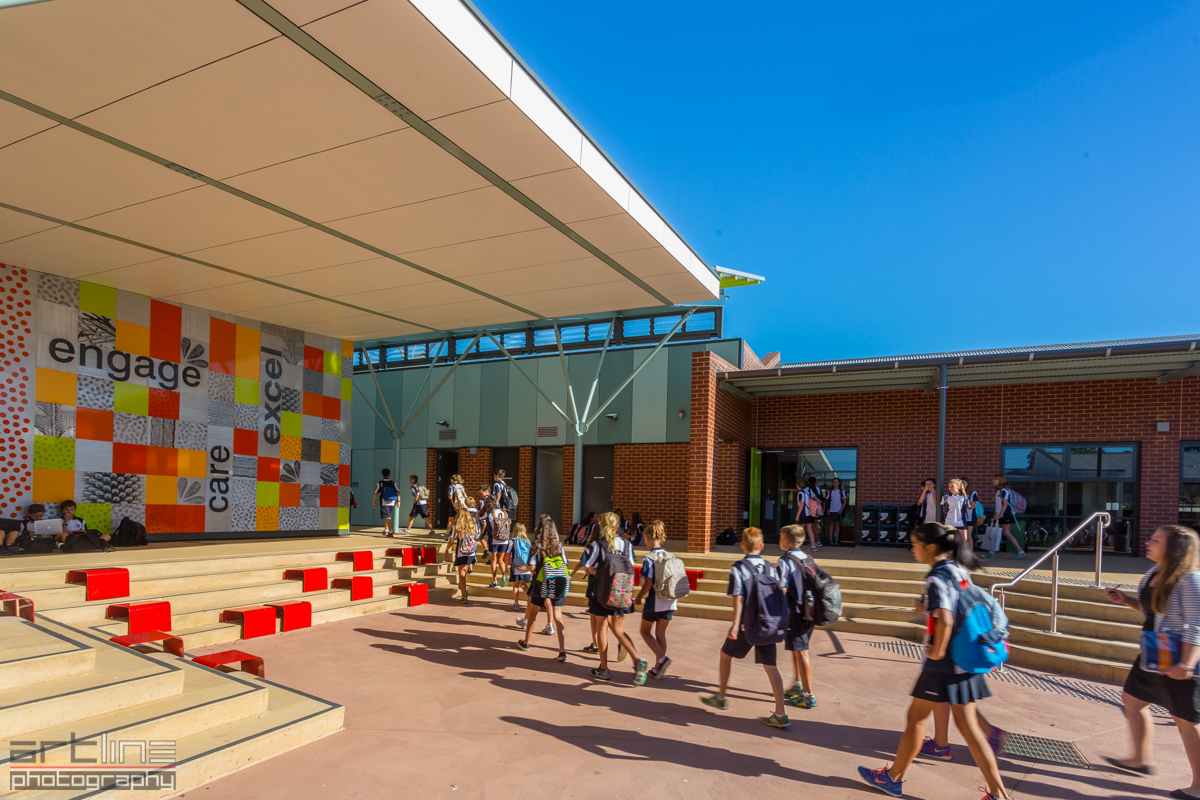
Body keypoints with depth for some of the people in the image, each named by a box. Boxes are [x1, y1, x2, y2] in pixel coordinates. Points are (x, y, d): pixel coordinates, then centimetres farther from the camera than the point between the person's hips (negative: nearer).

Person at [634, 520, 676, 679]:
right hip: (670, 602, 5)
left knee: (645, 631, 14)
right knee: (661, 633, 16)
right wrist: (676, 601, 17)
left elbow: (648, 583, -19)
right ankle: (657, 669, 21)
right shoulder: (671, 557, 3)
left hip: (655, 602, -5)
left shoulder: (648, 558, -14)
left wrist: (638, 599, -4)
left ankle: (662, 658, -4)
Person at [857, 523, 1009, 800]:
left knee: (916, 716, 7)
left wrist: (937, 651, -18)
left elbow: (945, 622, -32)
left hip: (942, 664, -8)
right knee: (967, 724, 14)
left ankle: (893, 778, 23)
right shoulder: (959, 571, 6)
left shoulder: (937, 579, -21)